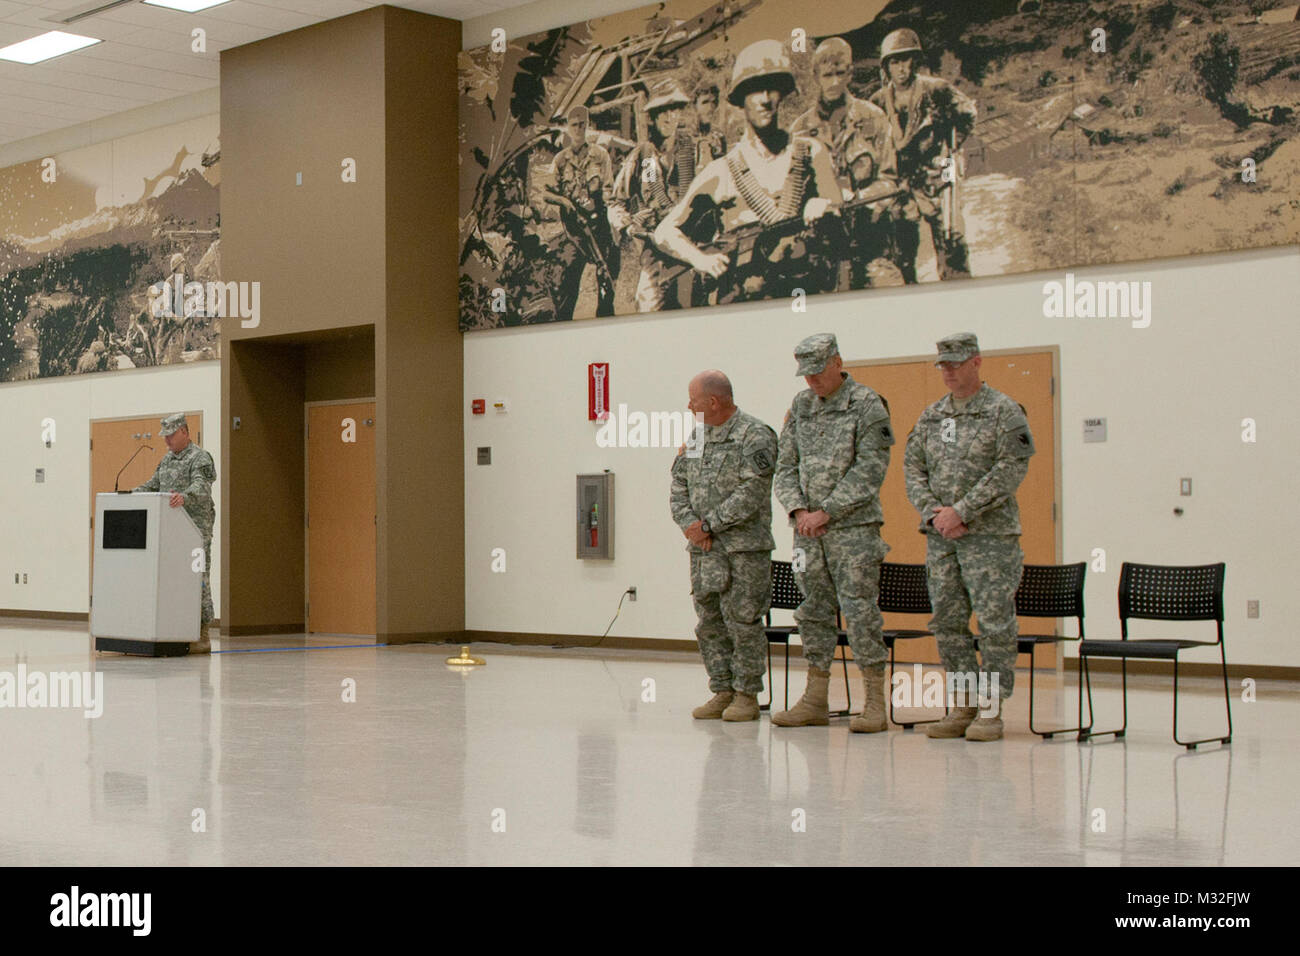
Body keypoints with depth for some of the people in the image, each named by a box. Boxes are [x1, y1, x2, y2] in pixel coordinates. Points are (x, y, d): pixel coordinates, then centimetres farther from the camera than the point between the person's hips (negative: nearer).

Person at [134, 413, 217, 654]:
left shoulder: (200, 458, -8)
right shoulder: (167, 460, 20)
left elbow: (201, 488, -24)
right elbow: (153, 486, 23)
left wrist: (184, 497, -44)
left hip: (195, 528, -8)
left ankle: (202, 636, -5)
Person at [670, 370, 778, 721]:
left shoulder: (755, 436, -8)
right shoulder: (696, 436, 15)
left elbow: (751, 494, -16)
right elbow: (679, 486, 14)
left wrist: (709, 524, -14)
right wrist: (689, 523, -4)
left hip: (743, 547, -7)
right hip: (702, 548, 7)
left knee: (742, 622, -4)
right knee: (709, 623, 8)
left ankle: (746, 695, 5)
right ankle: (722, 691, 17)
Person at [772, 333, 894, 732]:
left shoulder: (867, 405, -6)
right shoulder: (800, 407, 12)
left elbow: (869, 471, -12)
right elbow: (785, 465, 13)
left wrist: (825, 511, -14)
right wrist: (798, 510, -4)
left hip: (854, 525, -6)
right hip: (808, 529, 6)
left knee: (859, 609, -7)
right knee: (813, 610, 9)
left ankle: (875, 703, -2)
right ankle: (815, 700, 17)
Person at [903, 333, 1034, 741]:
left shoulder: (1004, 411, -3)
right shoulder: (931, 415, 14)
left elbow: (1011, 470, -12)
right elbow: (912, 467, 11)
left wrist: (961, 511, -16)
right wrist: (934, 512, -6)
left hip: (990, 532, -6)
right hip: (939, 535, 6)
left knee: (994, 620, -5)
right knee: (947, 620, 7)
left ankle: (992, 710, 1)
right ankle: (962, 704, 16)